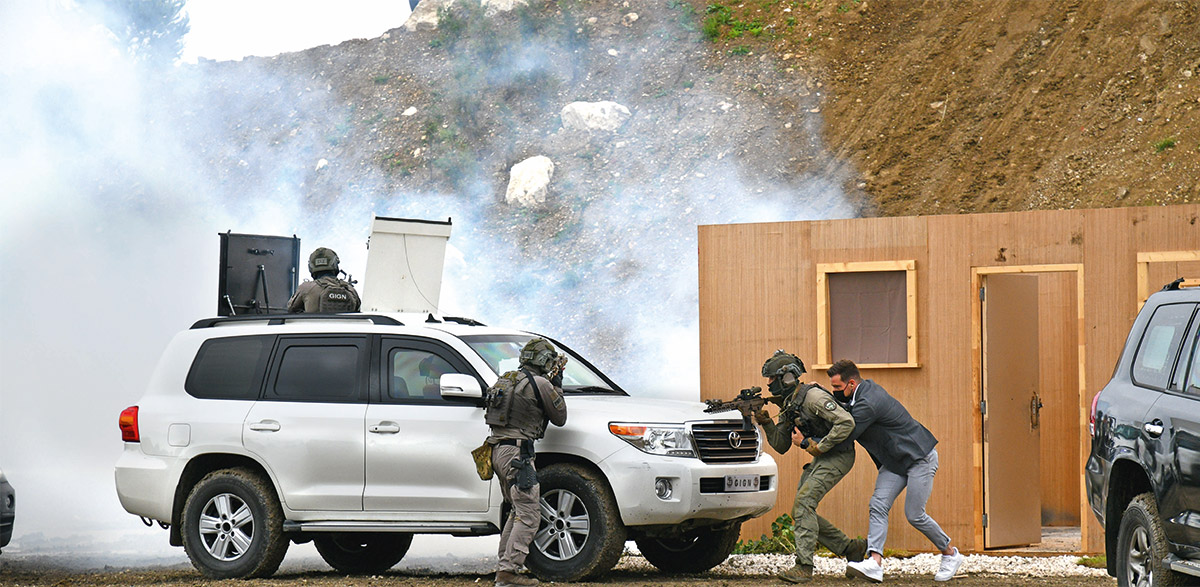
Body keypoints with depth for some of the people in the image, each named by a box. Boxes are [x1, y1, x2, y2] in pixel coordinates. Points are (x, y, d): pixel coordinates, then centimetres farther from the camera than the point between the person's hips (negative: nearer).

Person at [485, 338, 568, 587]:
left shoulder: (508, 380, 16)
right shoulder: (540, 384, -8)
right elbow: (560, 417, 1)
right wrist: (557, 386, 11)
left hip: (498, 452, 9)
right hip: (517, 452, -9)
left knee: (517, 512, 19)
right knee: (528, 515, -10)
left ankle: (503, 567, 17)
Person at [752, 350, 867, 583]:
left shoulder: (812, 397, -21)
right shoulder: (787, 406, 9)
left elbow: (846, 422, -28)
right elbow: (781, 446, 11)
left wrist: (820, 446, -25)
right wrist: (766, 423, -4)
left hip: (837, 456, -10)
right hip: (821, 458, 10)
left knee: (803, 503, -21)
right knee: (801, 510, 6)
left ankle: (804, 566, -22)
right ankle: (851, 548, 16)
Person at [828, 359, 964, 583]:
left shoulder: (868, 404, -27)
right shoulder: (864, 389, 3)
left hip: (920, 457, -10)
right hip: (895, 462, 10)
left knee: (914, 515, -5)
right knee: (878, 506, -9)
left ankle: (950, 554, 19)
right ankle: (874, 563, -21)